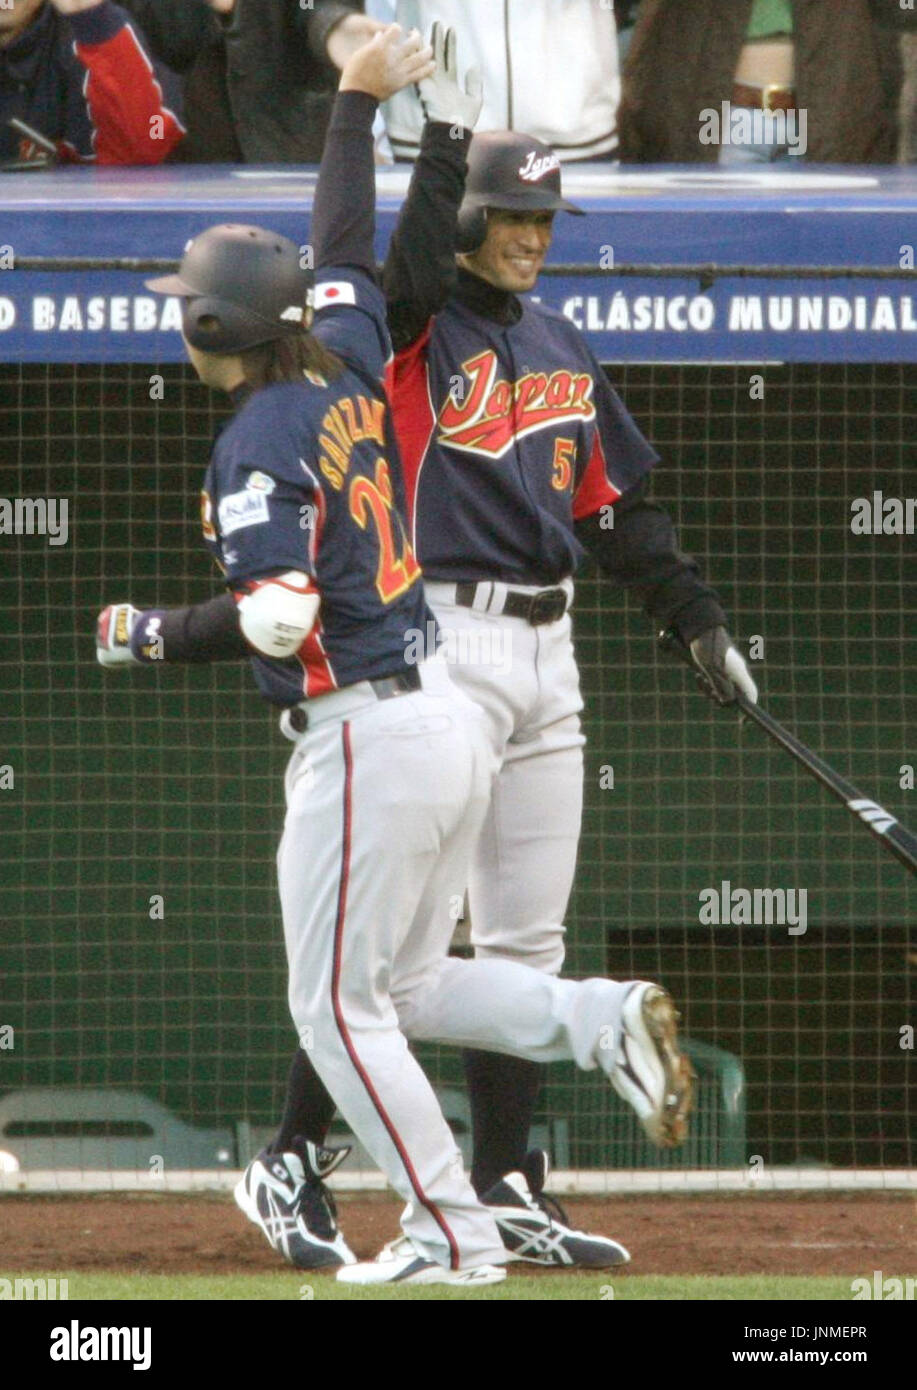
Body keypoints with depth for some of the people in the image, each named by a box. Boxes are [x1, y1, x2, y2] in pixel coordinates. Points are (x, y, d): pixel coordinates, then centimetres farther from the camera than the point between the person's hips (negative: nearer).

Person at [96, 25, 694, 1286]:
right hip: (449, 719, 9)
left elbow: (276, 616, -26)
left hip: (366, 742, -9)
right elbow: (346, 248, 25)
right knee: (406, 985, 20)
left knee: (339, 1006, 1)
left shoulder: (259, 445, -15)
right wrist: (357, 104, 34)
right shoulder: (347, 371, 7)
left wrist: (152, 637, -11)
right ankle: (604, 1019, 1)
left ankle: (451, 1233, -1)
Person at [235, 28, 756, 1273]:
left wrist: (697, 622, 16)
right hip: (444, 643, -7)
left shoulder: (562, 350, 16)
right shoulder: (418, 328, -3)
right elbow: (415, 266, -26)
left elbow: (619, 505, 20)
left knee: (526, 941, 8)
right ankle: (294, 1158, -4)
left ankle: (506, 1189, 12)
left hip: (546, 652, 7)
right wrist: (446, 139, -34)